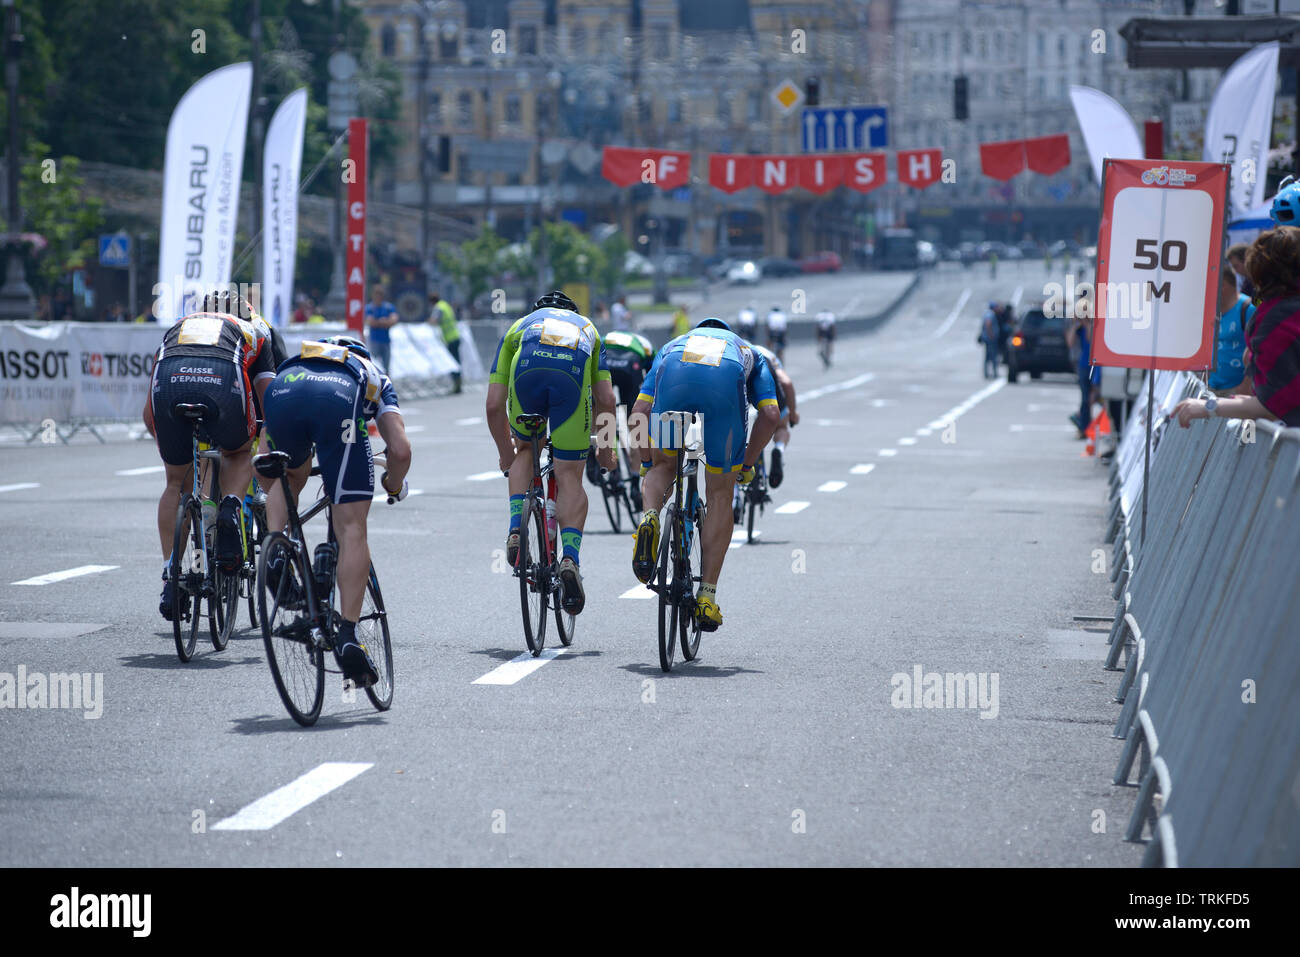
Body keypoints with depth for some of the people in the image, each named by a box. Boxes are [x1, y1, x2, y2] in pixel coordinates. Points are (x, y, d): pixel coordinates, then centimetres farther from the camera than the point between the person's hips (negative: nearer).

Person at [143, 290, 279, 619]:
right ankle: (230, 509, 0)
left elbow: (149, 414, 38)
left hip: (169, 380, 2)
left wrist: (167, 442, 55)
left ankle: (170, 575, 13)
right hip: (223, 380, -1)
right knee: (239, 453, 29)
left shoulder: (178, 327, 41)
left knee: (176, 483, 20)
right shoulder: (254, 330, 38)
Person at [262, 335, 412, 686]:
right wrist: (395, 485, 44)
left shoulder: (295, 361, 47)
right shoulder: (376, 379, 40)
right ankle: (348, 636, -3)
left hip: (283, 392, 2)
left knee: (289, 476, 35)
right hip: (341, 398, -2)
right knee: (351, 529, 4)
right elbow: (400, 450, 24)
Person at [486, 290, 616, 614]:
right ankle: (570, 559, -10)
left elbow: (494, 405, 33)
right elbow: (606, 401, 32)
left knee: (526, 450, 29)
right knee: (570, 477, 8)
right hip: (573, 373, 0)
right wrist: (606, 449, 46)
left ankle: (516, 530, 13)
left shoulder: (519, 327, 40)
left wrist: (506, 453, 47)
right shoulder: (587, 326, 41)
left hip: (527, 369, 0)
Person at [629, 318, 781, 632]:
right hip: (726, 384, -1)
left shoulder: (672, 346, 44)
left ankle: (650, 518, -4)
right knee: (719, 495, 13)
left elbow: (637, 415, 30)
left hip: (674, 378, 1)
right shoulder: (748, 352, 43)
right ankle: (707, 596, 10)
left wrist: (646, 463, 41)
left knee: (661, 465, 28)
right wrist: (747, 464, 34)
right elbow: (770, 415, 25)